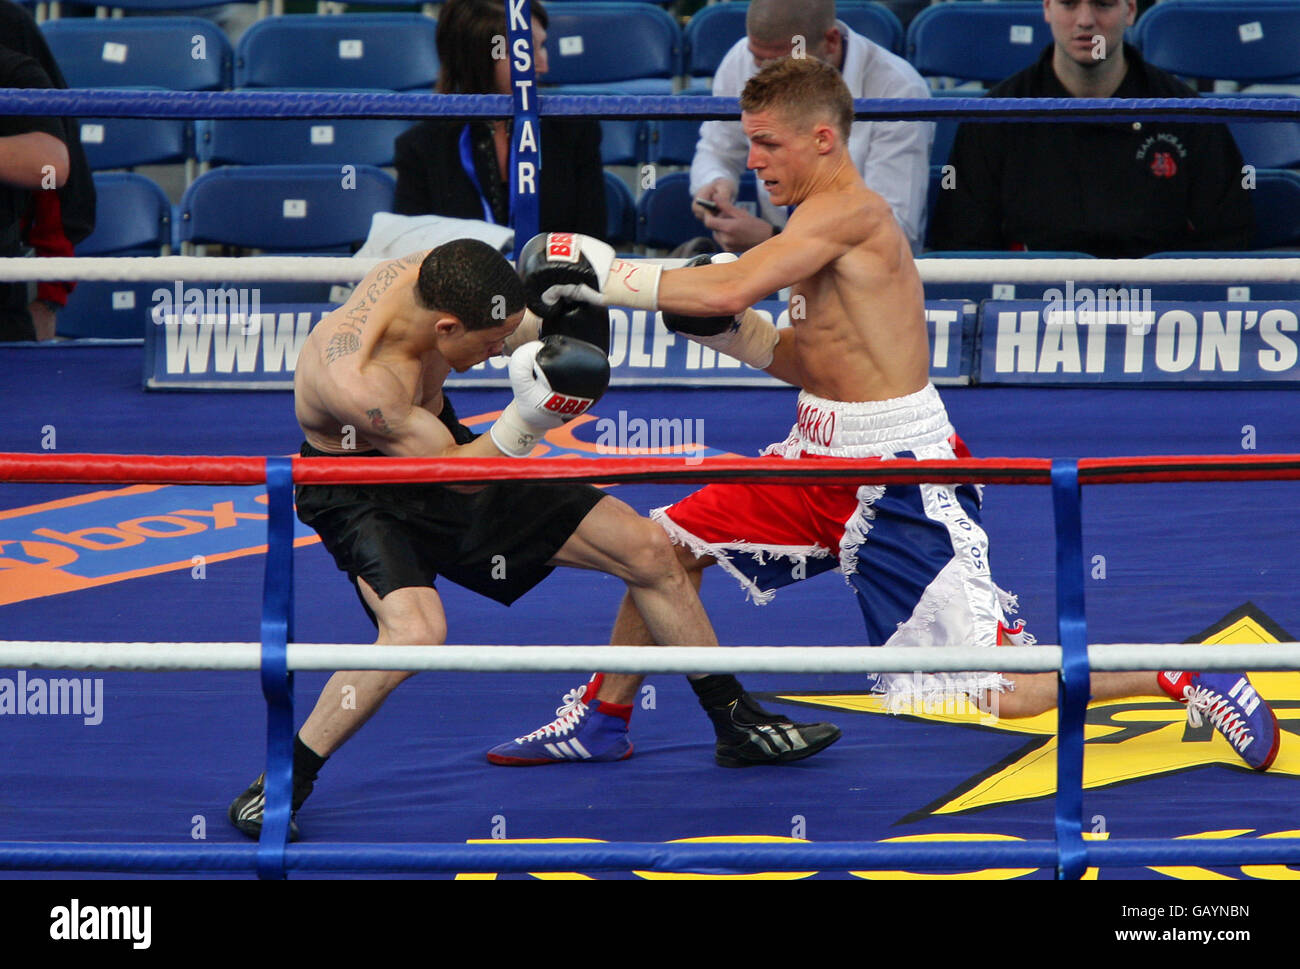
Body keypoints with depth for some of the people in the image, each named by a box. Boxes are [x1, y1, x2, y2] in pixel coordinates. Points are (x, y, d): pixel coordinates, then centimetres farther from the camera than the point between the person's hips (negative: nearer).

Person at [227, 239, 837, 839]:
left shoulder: (436, 273, -20)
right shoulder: (357, 381, -38)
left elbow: (514, 330, 5)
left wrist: (553, 325, -16)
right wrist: (528, 418, -40)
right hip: (360, 494, -7)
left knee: (647, 549, 3)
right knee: (417, 629, -37)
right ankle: (279, 785, -18)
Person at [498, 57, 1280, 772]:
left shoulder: (850, 212, -19)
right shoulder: (822, 226, 11)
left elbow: (732, 286, -29)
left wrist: (606, 277, -22)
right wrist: (731, 331, 1)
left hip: (899, 479, -10)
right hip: (821, 457, 10)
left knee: (991, 692, -9)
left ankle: (1190, 677, 4)